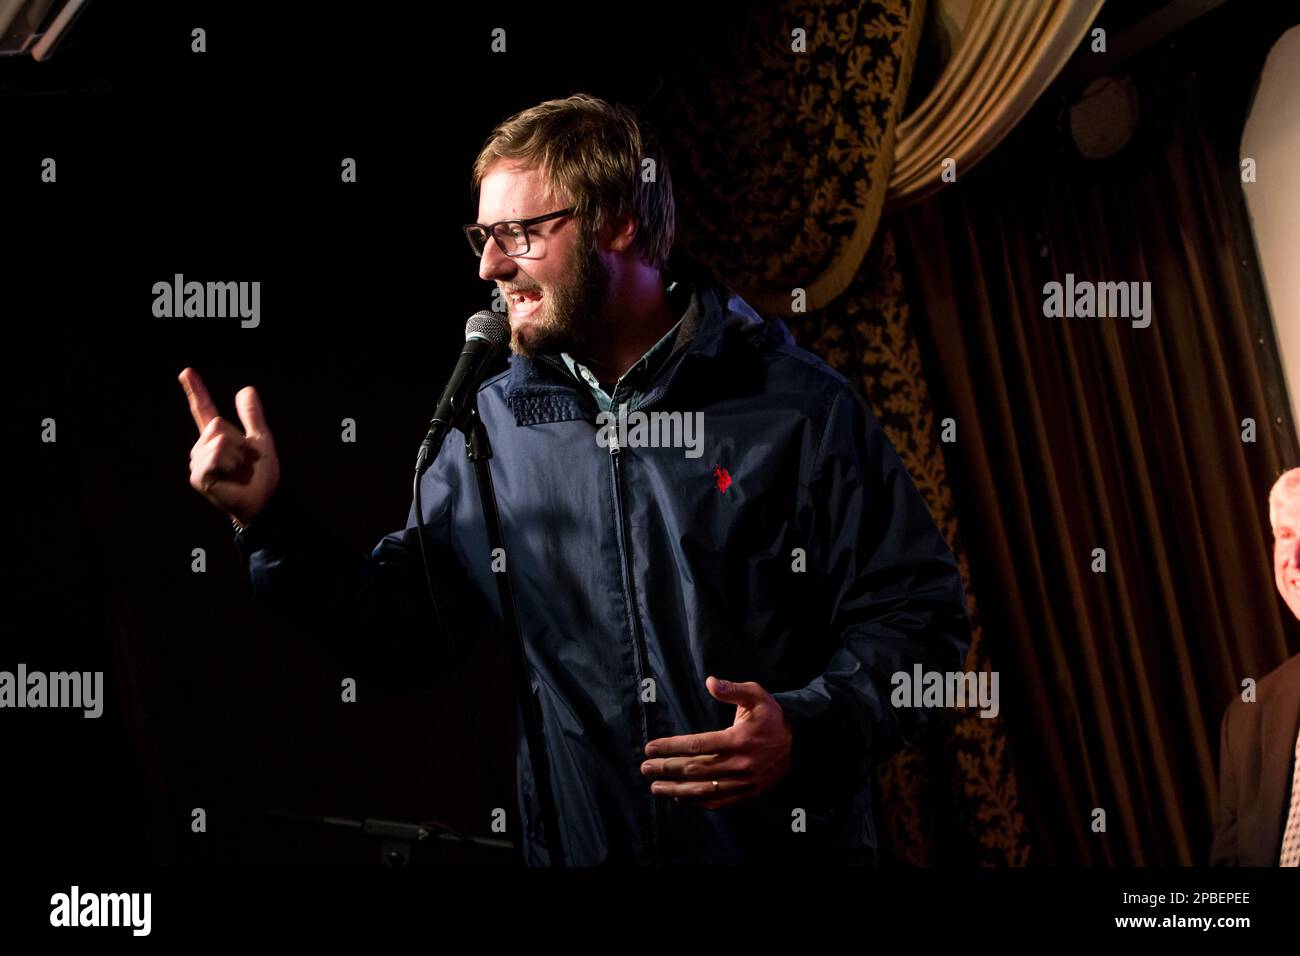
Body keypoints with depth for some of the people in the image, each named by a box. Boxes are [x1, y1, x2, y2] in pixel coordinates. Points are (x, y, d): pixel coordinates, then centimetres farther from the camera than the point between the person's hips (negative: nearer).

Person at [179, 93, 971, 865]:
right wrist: (271, 522, -3)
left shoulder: (794, 407, -10)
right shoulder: (493, 424, 1)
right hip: (575, 842, 3)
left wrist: (807, 730, -23)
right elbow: (405, 619, 8)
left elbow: (917, 609, -9)